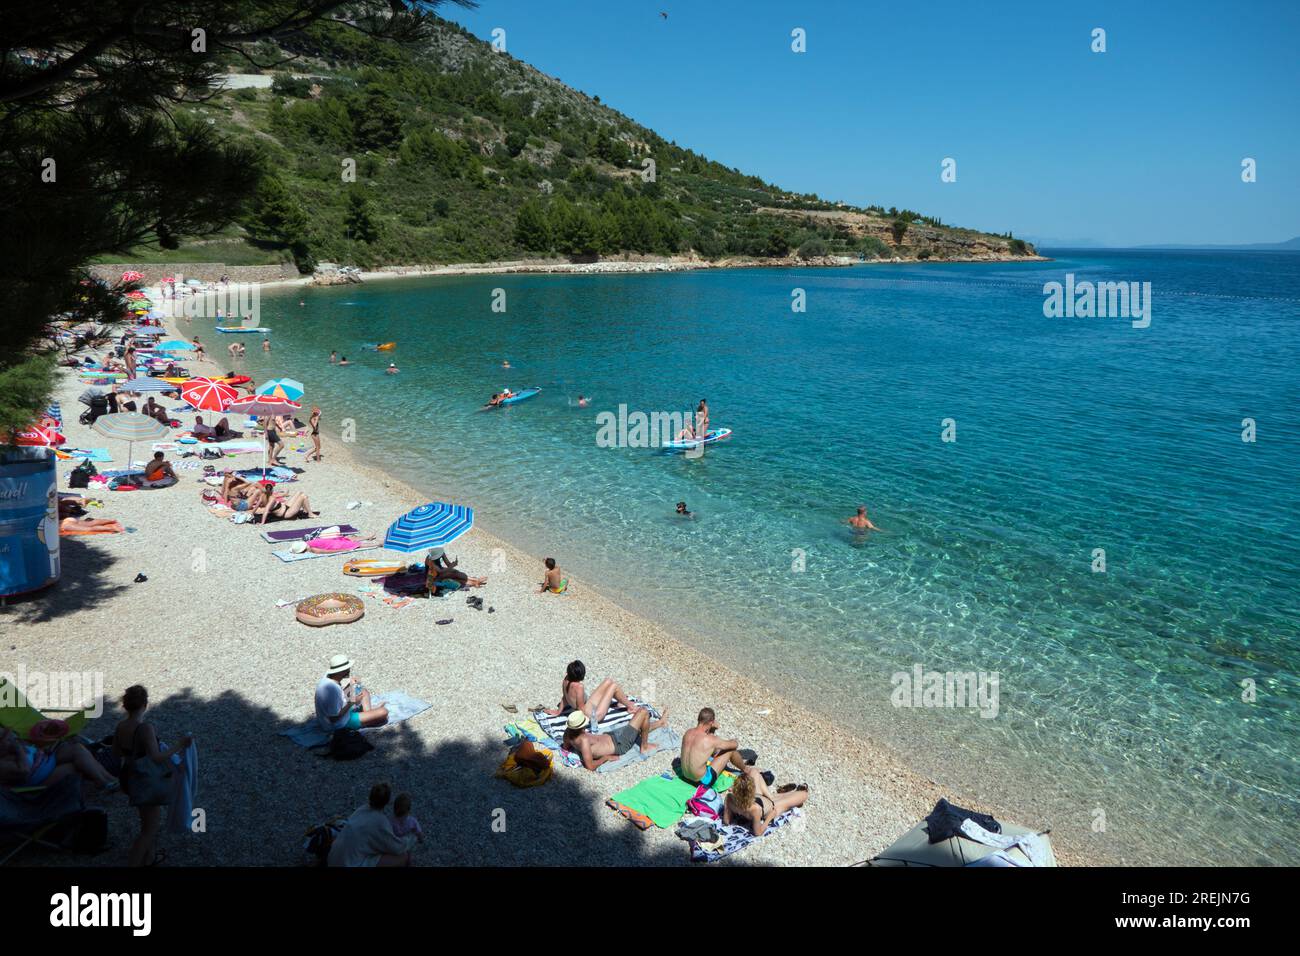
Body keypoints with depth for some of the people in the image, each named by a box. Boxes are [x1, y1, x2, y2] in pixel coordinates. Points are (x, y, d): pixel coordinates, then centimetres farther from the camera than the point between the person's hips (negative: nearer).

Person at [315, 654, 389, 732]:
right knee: (383, 712, -20)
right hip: (342, 724, -10)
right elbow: (334, 719, -31)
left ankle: (368, 713, 11)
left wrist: (350, 685, 3)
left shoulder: (325, 679, -6)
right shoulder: (332, 689, -35)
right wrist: (352, 702, -23)